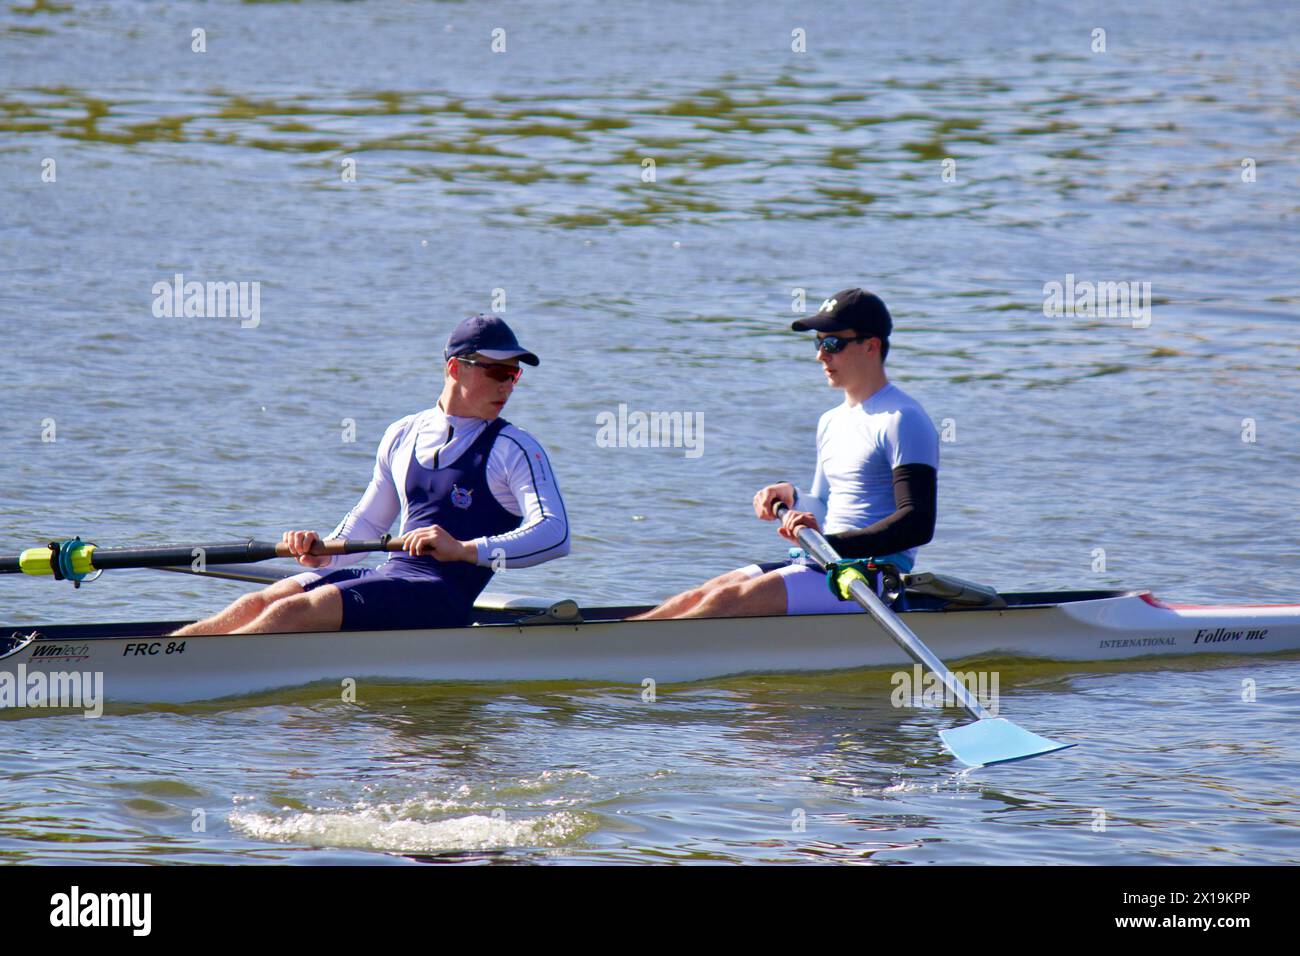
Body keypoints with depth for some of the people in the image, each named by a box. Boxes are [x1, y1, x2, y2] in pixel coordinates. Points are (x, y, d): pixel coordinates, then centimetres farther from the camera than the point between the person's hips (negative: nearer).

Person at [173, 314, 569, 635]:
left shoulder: (515, 450, 0)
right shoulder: (402, 436, 17)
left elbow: (555, 534, -15)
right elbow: (367, 520, 29)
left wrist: (465, 550, -27)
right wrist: (325, 553, 7)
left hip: (443, 598, -6)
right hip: (387, 576, 6)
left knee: (295, 611, -26)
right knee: (259, 604, -17)